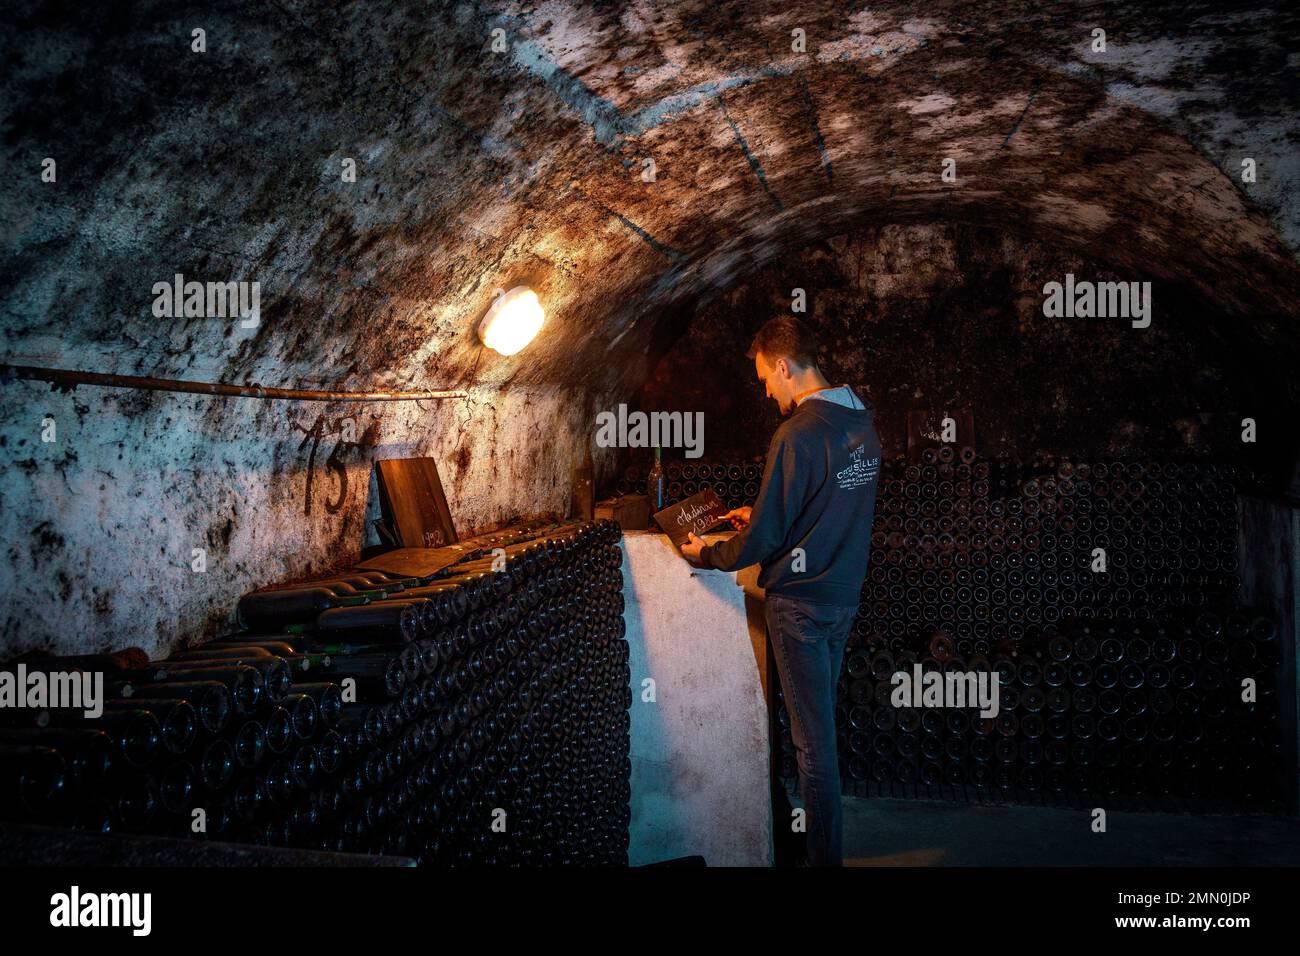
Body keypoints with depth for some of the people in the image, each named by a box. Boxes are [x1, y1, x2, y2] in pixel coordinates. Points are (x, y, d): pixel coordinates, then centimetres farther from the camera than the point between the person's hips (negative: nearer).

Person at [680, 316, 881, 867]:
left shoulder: (798, 434, -21)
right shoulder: (862, 425, 6)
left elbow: (764, 541, -17)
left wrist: (707, 556, 0)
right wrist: (759, 518, 21)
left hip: (800, 602, -8)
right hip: (845, 595, 8)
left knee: (813, 737, 1)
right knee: (820, 721, 19)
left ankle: (824, 856, 10)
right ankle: (825, 836, 30)